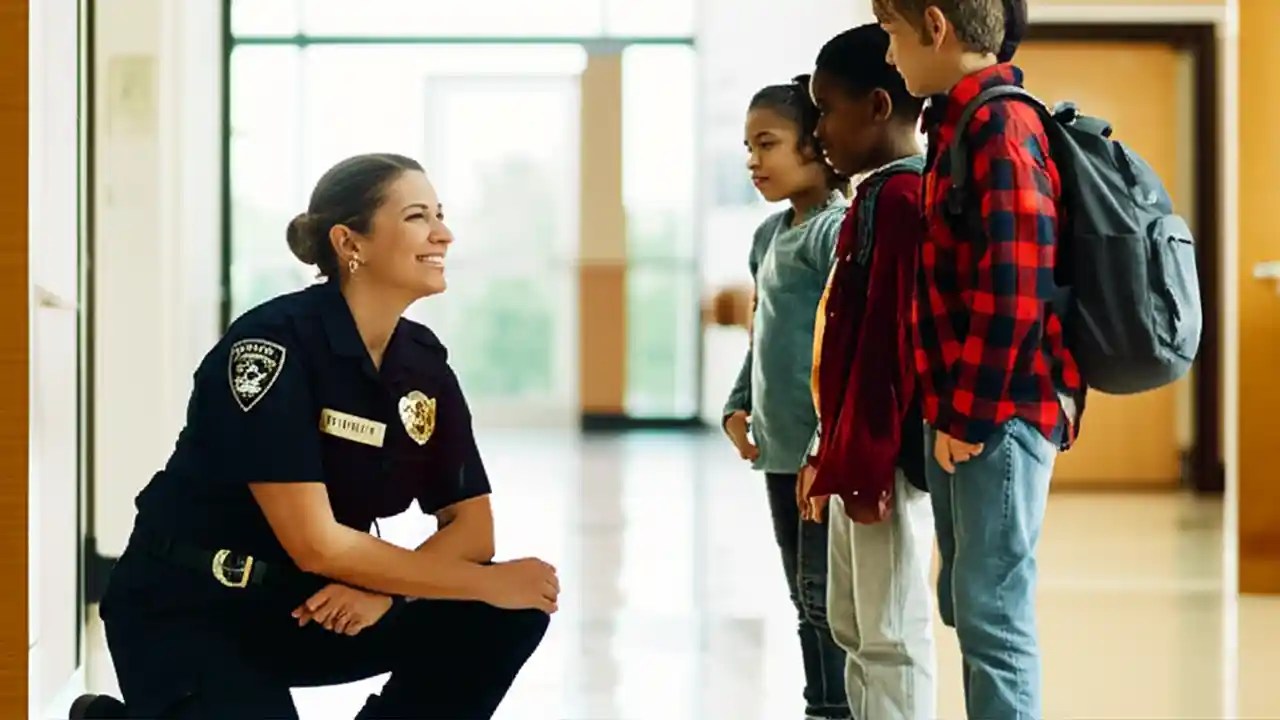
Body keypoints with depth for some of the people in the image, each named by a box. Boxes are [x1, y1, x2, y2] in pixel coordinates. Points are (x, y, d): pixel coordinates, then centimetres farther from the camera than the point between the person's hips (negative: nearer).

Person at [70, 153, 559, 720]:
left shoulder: (423, 362, 0)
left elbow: (472, 527, 0)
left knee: (510, 618, -12)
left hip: (309, 609, 6)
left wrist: (385, 588, -20)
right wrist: (488, 583, -20)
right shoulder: (272, 345, -21)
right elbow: (316, 543, -25)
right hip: (188, 614, -6)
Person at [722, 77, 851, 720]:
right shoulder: (768, 235, 14)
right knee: (805, 597, 13)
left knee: (828, 595, -6)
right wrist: (739, 405, 10)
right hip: (780, 449, 9)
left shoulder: (837, 231, -13)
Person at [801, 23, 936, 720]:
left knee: (891, 632, -5)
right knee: (852, 627, 17)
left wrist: (864, 466, -21)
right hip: (859, 454, 11)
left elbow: (893, 340, -21)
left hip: (886, 456, -11)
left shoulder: (898, 198, -16)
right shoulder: (877, 197, 15)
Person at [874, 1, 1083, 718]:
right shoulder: (962, 125, 14)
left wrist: (969, 415, -17)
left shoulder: (999, 128, -15)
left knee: (993, 611, -6)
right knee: (964, 600, 15)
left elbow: (1013, 290, -21)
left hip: (1001, 410, -10)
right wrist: (950, 410, 13)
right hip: (963, 410, 10)